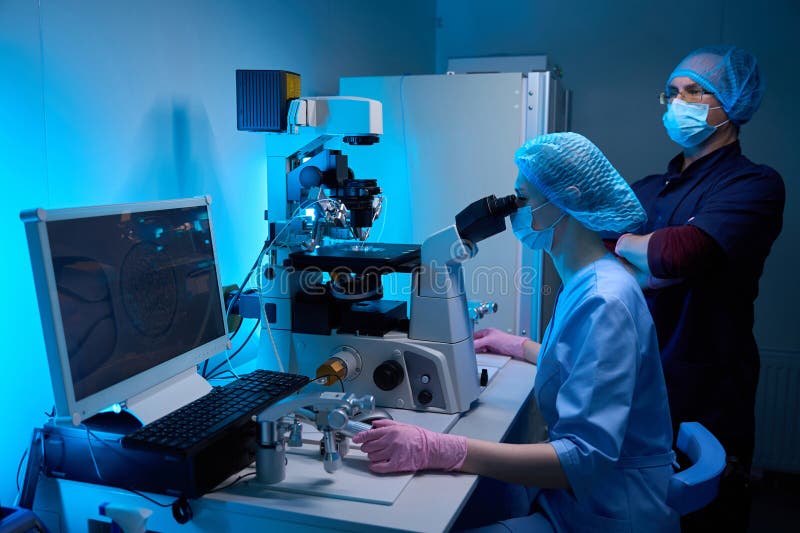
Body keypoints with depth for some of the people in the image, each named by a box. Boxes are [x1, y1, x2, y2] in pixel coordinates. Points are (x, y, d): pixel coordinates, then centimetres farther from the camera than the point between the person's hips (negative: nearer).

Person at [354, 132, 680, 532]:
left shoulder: (604, 301, -24)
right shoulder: (583, 283, 6)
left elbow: (587, 457, -31)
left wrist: (438, 450, -37)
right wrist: (517, 346, 25)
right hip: (577, 494, 8)